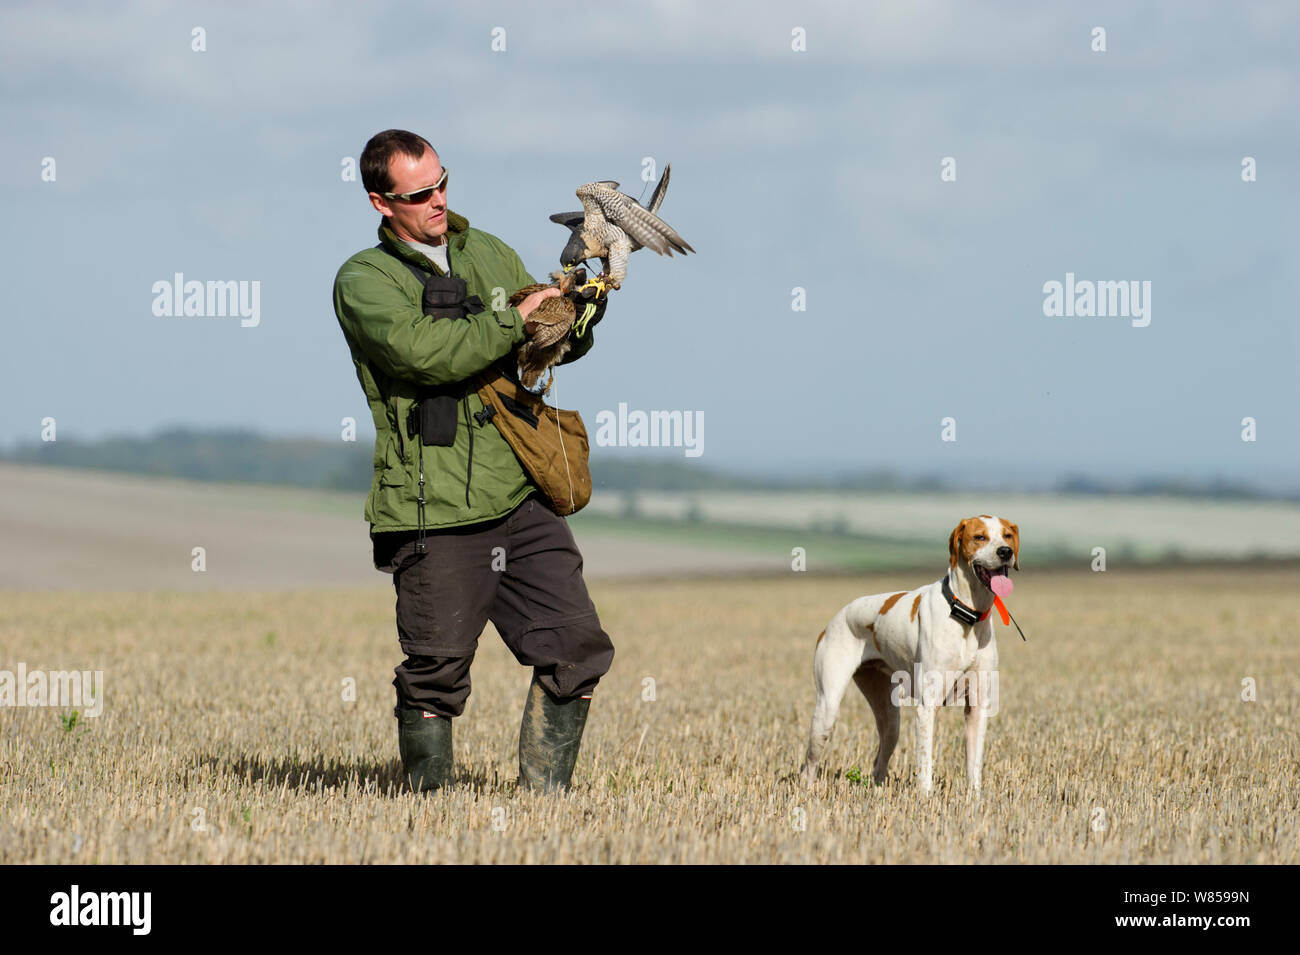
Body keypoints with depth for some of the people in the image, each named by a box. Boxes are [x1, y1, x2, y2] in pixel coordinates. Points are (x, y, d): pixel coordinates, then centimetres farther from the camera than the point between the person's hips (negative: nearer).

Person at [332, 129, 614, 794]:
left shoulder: (488, 254, 16)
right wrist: (515, 322, -15)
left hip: (521, 499, 6)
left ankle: (544, 794, 11)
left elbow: (561, 345, 22)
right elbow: (424, 352, -20)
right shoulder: (363, 282, -1)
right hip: (436, 515, -5)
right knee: (435, 675, -2)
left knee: (576, 647, 1)